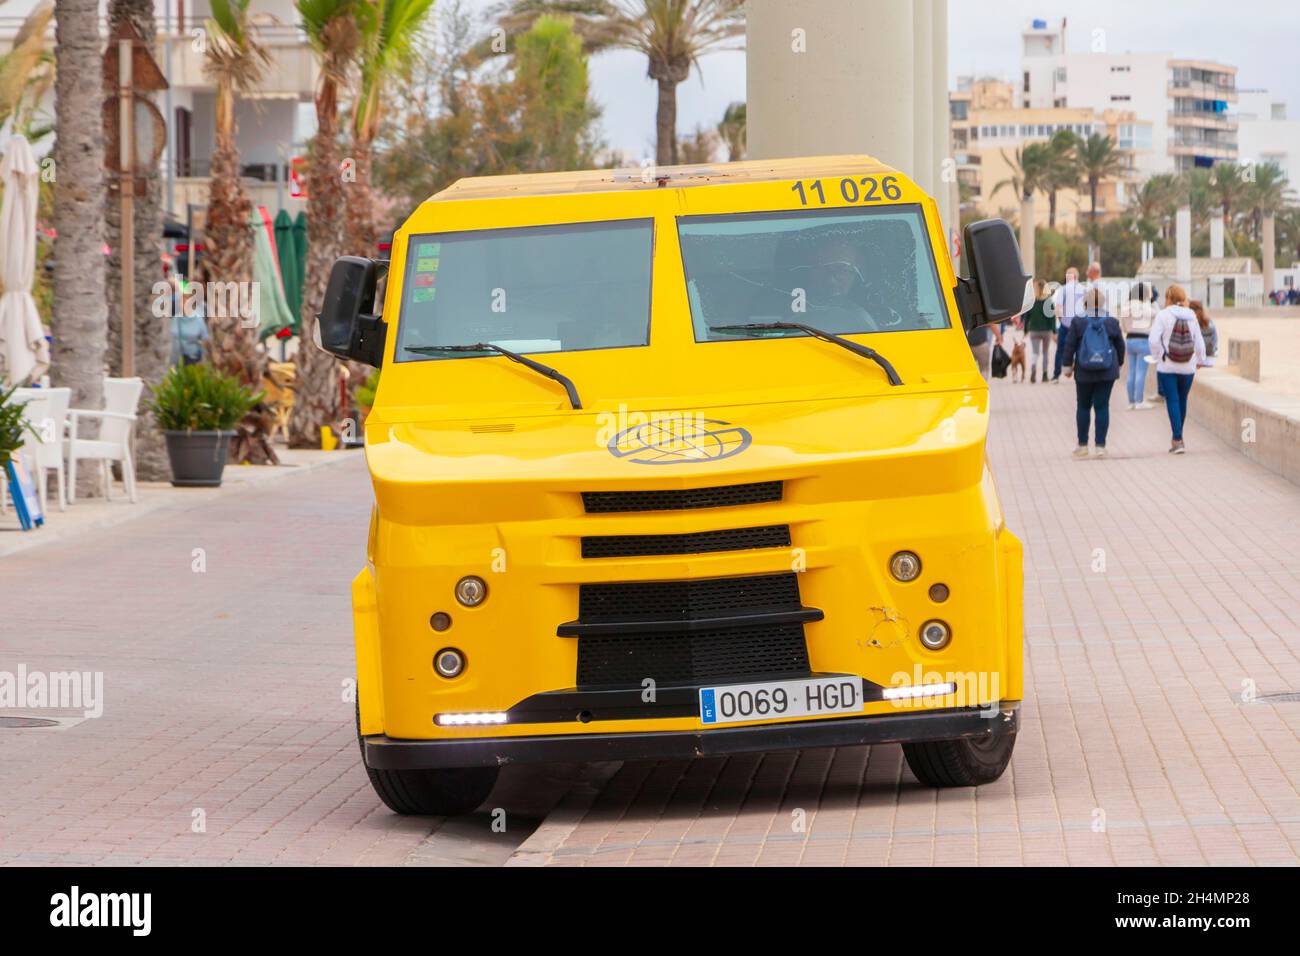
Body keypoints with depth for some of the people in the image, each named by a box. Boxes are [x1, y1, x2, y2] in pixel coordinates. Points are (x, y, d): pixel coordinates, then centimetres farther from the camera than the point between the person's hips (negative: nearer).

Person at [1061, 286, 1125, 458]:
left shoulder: (1078, 322, -6)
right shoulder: (1112, 322, 0)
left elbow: (1069, 345, -4)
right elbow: (1120, 346, 8)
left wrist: (1067, 364, 7)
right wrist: (1119, 363, 22)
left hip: (1084, 372, -1)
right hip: (1107, 372, 1)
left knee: (1083, 406, 12)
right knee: (1102, 406, 3)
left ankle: (1082, 444, 16)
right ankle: (1100, 445, -1)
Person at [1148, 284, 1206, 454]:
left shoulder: (1163, 315, -9)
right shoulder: (1191, 317, 2)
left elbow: (1154, 340, -15)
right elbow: (1199, 342, 7)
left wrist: (1157, 357, 0)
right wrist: (1200, 360, 21)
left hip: (1167, 367, -3)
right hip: (1187, 367, 3)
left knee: (1172, 402, -2)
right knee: (1182, 401, 15)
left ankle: (1178, 440, -10)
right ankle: (1177, 439, 25)